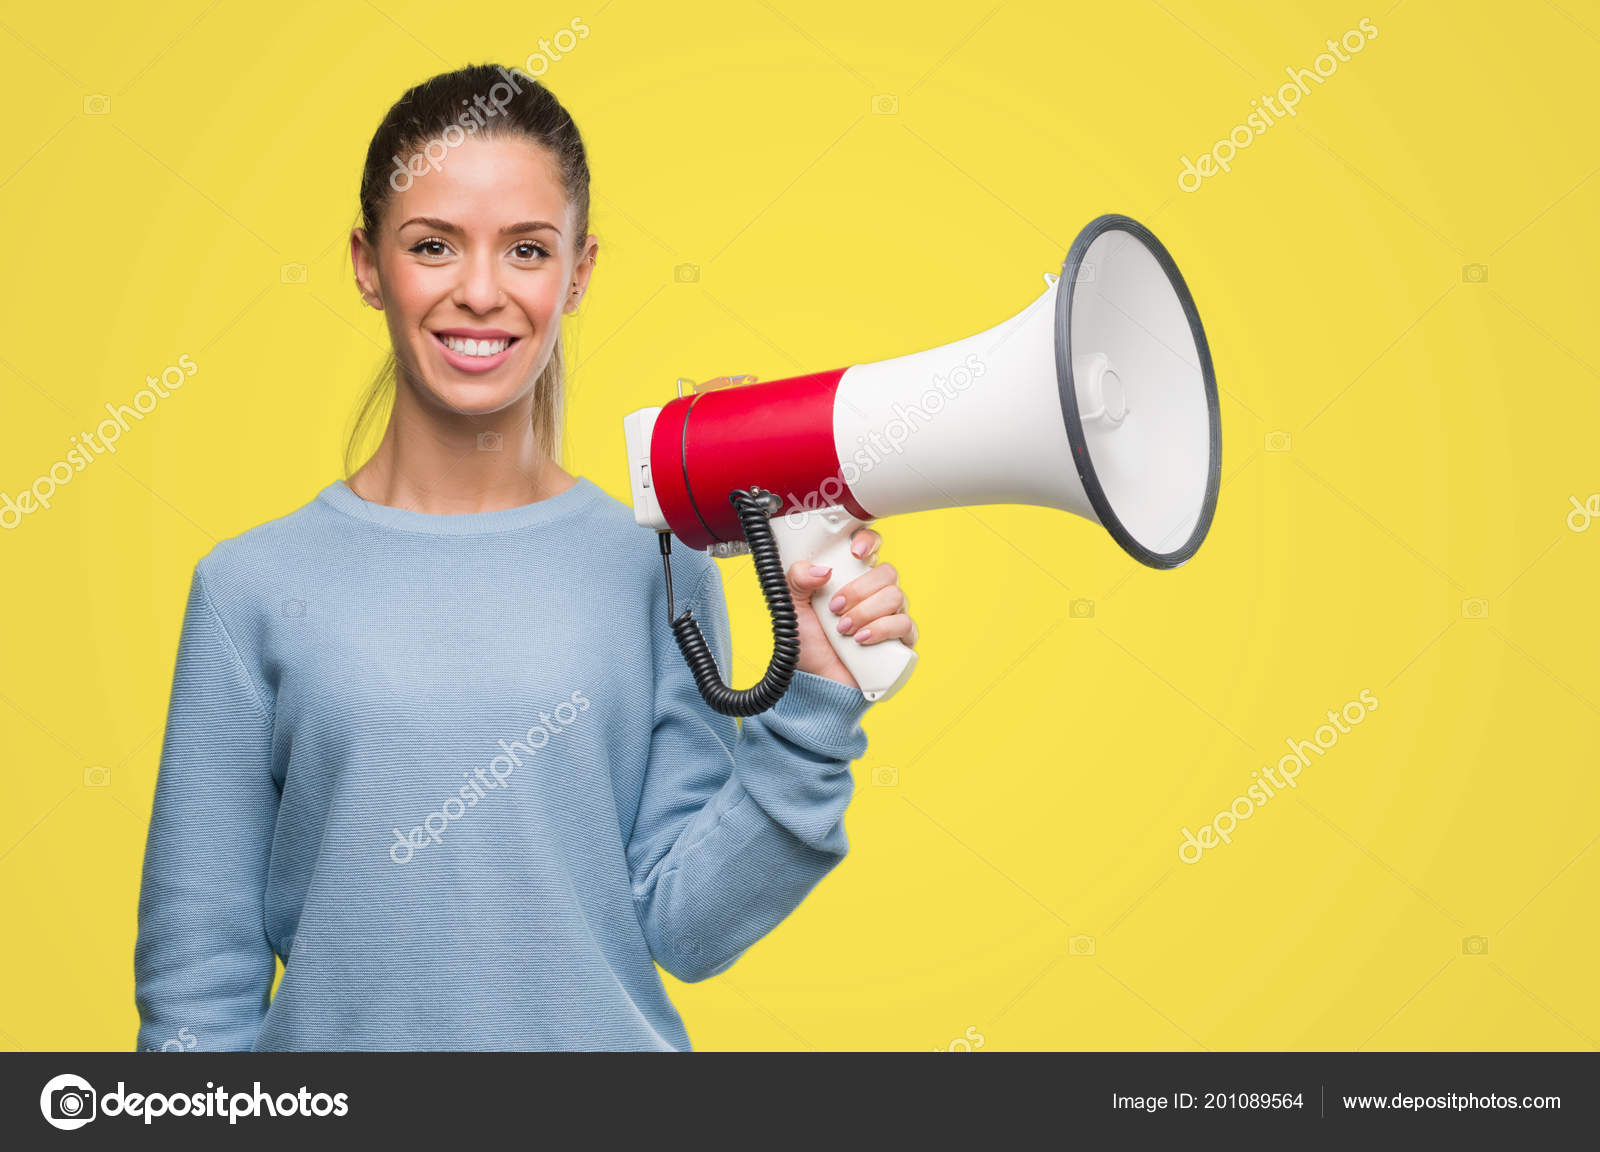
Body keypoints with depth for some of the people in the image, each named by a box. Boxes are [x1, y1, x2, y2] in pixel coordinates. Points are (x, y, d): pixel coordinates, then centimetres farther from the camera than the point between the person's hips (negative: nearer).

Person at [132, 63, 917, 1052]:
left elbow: (685, 931, -7)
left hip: (603, 1028, 0)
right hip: (337, 1032, 0)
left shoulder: (659, 569, -6)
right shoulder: (254, 584, -7)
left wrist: (814, 706, -14)